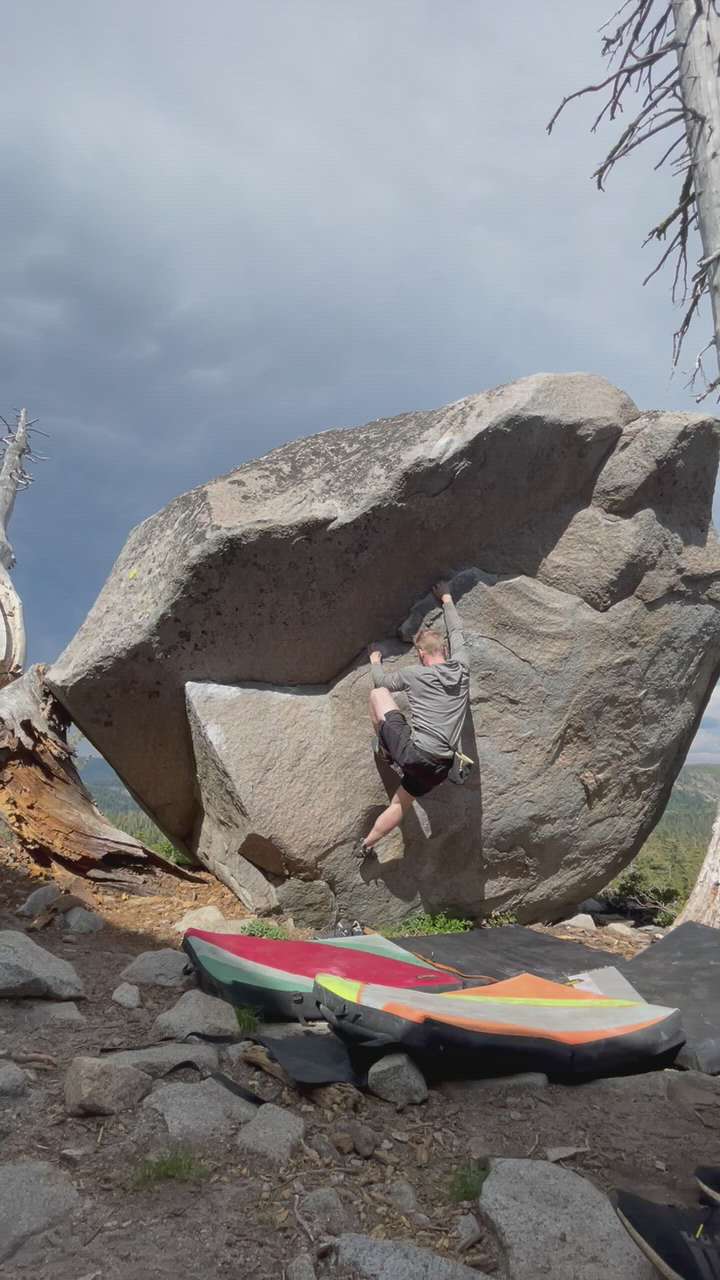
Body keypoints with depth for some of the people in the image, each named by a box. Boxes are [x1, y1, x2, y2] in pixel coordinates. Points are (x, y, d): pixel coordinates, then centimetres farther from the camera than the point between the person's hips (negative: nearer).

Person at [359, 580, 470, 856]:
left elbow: (381, 682, 16)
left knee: (377, 693, 12)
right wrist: (446, 599, 36)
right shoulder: (461, 668, 4)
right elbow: (456, 632, 22)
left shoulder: (414, 675, -4)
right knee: (400, 802, 27)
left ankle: (386, 752, 28)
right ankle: (367, 843, 29)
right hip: (439, 768, 5)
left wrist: (375, 661, 36)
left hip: (413, 754, -5)